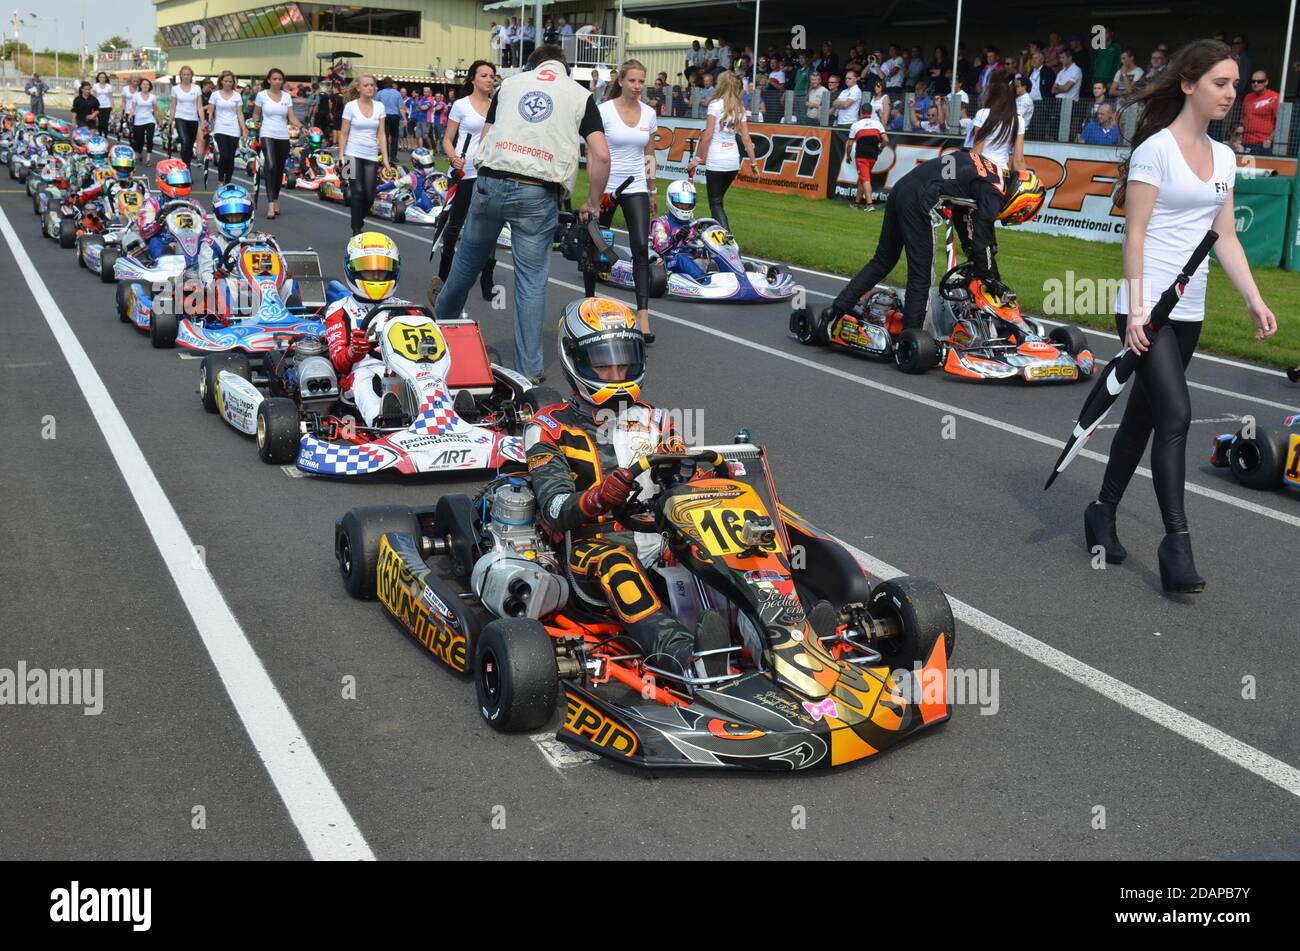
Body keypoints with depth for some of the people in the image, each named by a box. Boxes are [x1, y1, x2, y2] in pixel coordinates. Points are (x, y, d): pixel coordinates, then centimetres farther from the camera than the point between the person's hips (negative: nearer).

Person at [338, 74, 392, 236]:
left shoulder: (379, 106, 6)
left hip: (371, 156, 3)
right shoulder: (351, 106, -2)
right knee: (358, 192, -12)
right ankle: (356, 231, -3)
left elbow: (381, 134, 6)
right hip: (354, 154, -3)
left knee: (369, 195, -1)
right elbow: (343, 133, 0)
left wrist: (385, 158, -1)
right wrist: (341, 156, -6)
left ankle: (358, 222, 28)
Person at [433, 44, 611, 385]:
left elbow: (485, 137, 17)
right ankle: (530, 368, 7)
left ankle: (441, 321, 43)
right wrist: (592, 203, 10)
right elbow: (601, 156, 0)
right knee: (532, 281, 4)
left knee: (467, 262, 21)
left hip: (491, 184, 2)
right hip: (538, 194, -2)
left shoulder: (511, 83, 18)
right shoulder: (581, 94, 10)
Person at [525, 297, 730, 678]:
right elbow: (555, 511, -4)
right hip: (593, 543, -3)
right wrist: (597, 497, -26)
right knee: (614, 562, -39)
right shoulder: (551, 428, 10)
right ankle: (684, 655, -62)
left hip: (659, 541, 4)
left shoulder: (655, 421, 23)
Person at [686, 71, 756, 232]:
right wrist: (753, 162, 12)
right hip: (734, 161, 6)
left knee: (716, 203, -3)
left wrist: (697, 158, -6)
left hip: (716, 161, -6)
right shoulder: (739, 108, 10)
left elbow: (708, 134, -11)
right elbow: (746, 138, 7)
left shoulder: (716, 104, -6)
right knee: (718, 199, 21)